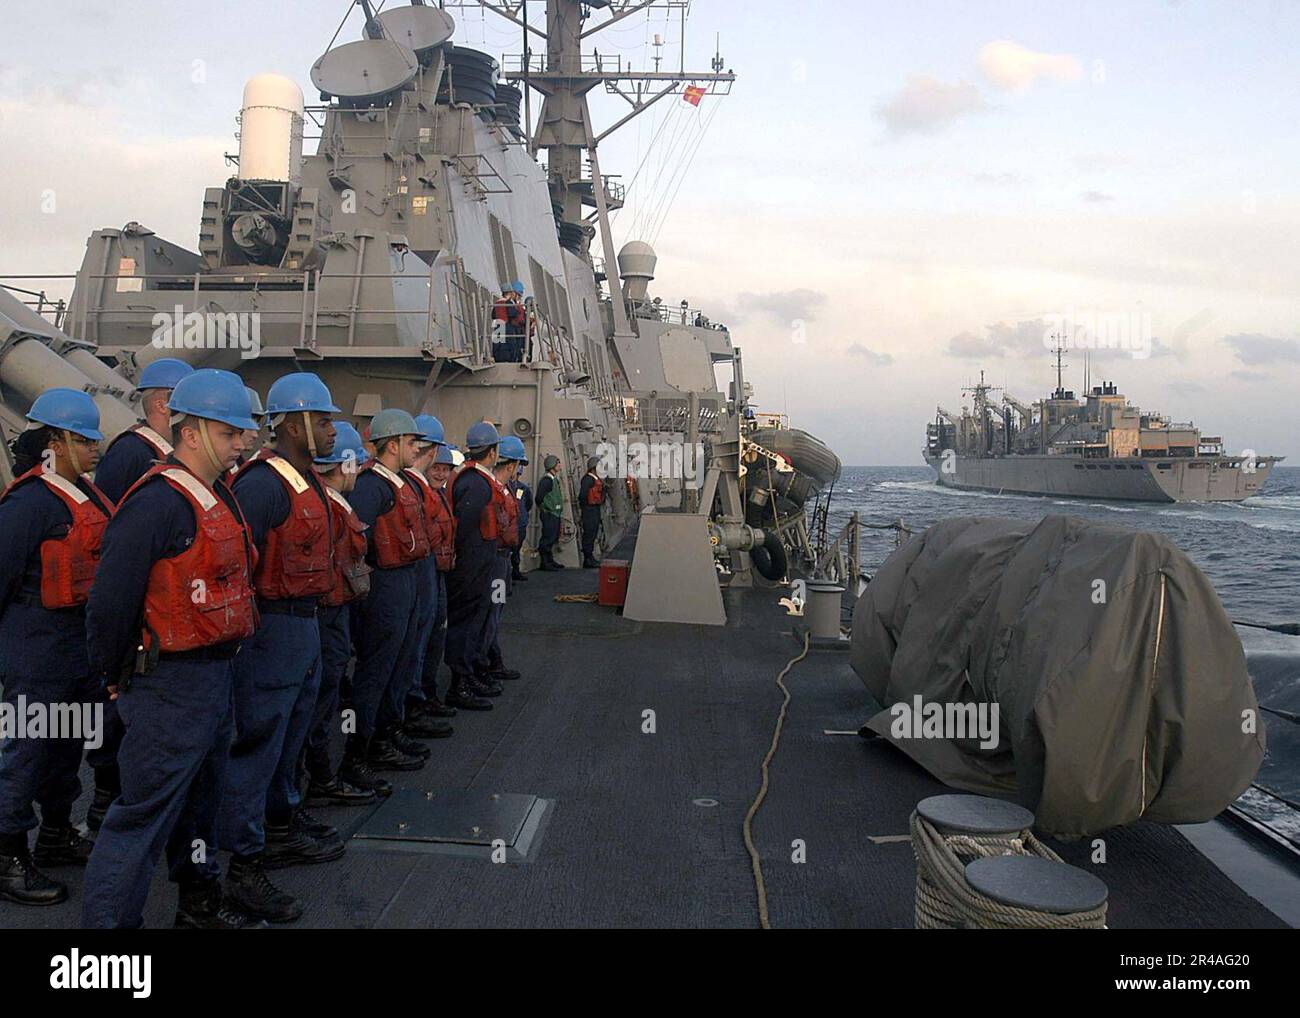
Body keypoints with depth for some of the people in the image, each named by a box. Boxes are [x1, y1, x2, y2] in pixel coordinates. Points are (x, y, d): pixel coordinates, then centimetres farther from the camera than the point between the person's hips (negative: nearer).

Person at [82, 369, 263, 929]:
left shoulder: (217, 497, 10)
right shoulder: (156, 503, -20)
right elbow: (110, 599, -21)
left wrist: (225, 670, 18)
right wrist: (114, 678, -9)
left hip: (217, 674, 10)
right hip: (171, 686, -10)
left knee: (201, 796, 22)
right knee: (146, 810, 0)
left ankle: (200, 901, 38)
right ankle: (107, 916, 13)